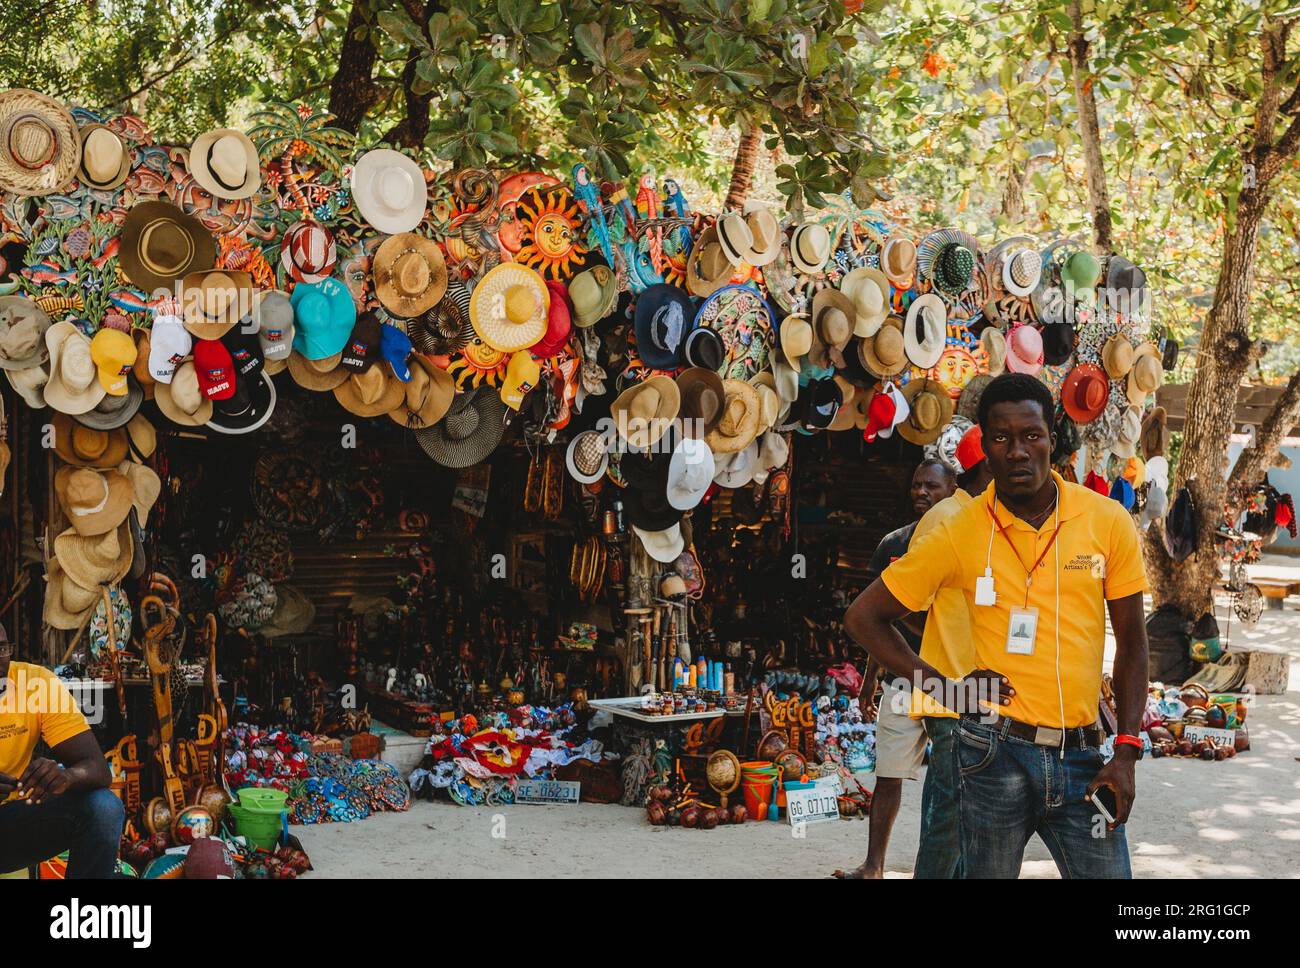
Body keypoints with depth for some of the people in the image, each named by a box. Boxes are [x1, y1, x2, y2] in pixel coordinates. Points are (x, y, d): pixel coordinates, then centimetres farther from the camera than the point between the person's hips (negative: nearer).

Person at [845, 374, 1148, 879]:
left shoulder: (1108, 521, 0)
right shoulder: (960, 534, -3)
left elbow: (1132, 643, 6)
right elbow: (863, 617, 3)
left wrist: (1126, 752, 0)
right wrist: (944, 688, -5)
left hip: (1081, 757, 2)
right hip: (994, 751, -1)